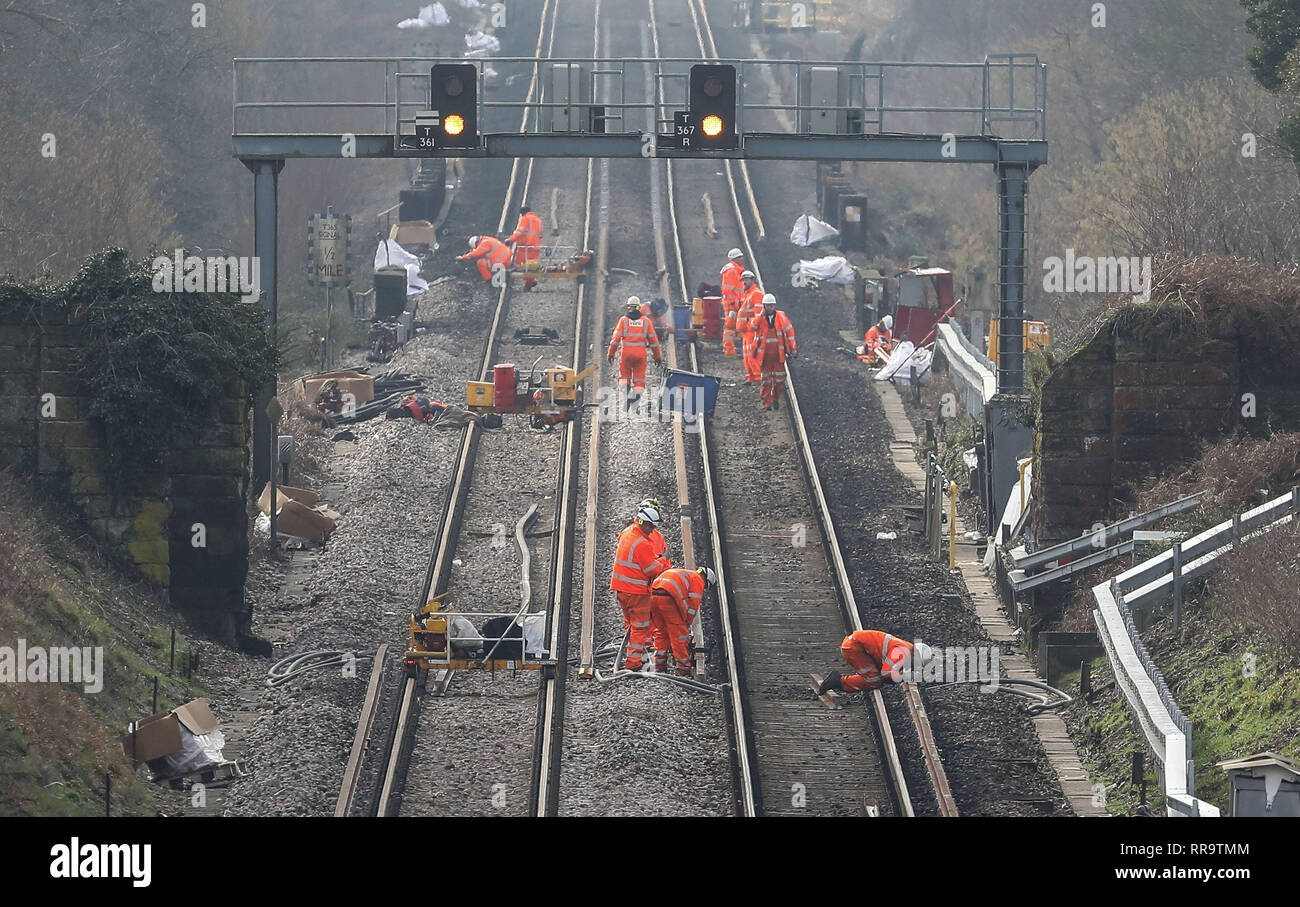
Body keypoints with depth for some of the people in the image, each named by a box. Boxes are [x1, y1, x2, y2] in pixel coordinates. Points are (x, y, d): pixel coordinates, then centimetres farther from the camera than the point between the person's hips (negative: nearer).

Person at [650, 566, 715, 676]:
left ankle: (659, 667, 23)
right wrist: (688, 624, 13)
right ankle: (682, 670, 2)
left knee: (661, 631, 22)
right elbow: (693, 604, 5)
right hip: (668, 599, -8)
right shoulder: (697, 579, 12)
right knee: (679, 634, 1)